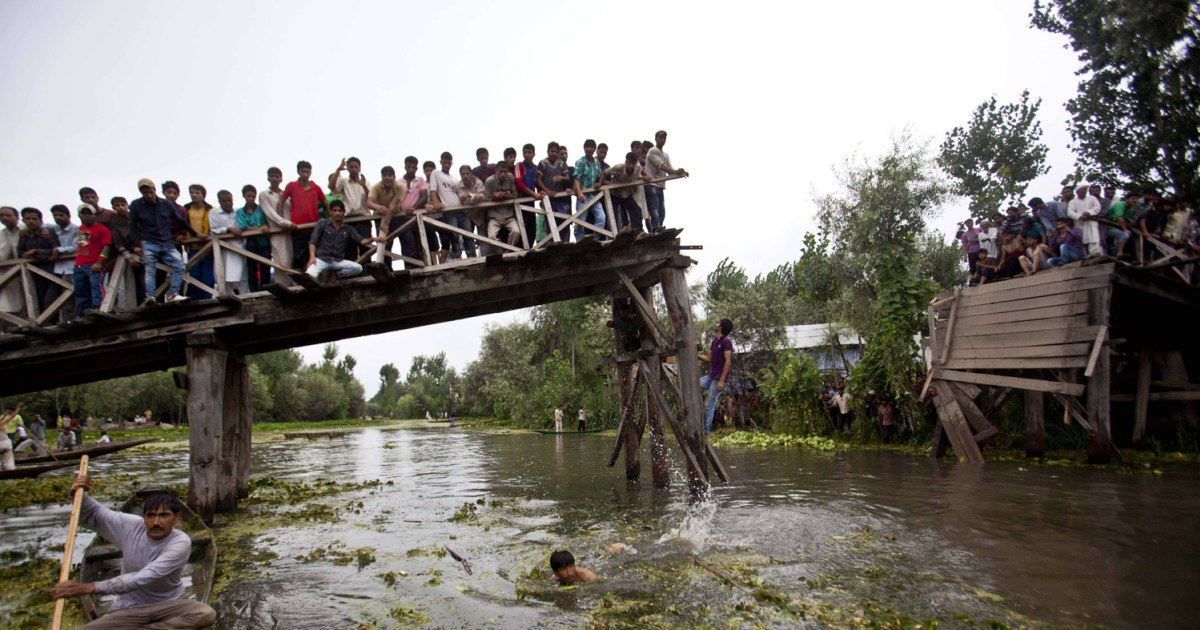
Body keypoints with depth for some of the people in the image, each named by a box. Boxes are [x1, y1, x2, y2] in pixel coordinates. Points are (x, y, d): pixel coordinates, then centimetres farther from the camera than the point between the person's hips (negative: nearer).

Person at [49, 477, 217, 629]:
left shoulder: (180, 543, -23)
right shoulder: (130, 526, -10)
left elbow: (142, 579, -31)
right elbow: (91, 515, 1)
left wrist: (88, 587, -37)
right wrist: (79, 494, -22)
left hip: (168, 605, -2)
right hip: (129, 608, 2)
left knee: (206, 614, -33)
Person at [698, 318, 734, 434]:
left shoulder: (726, 342, -13)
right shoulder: (715, 341, 13)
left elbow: (728, 362, -18)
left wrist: (721, 381, -22)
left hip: (719, 378, -9)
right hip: (711, 376, 9)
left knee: (709, 404, -6)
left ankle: (706, 430, 1)